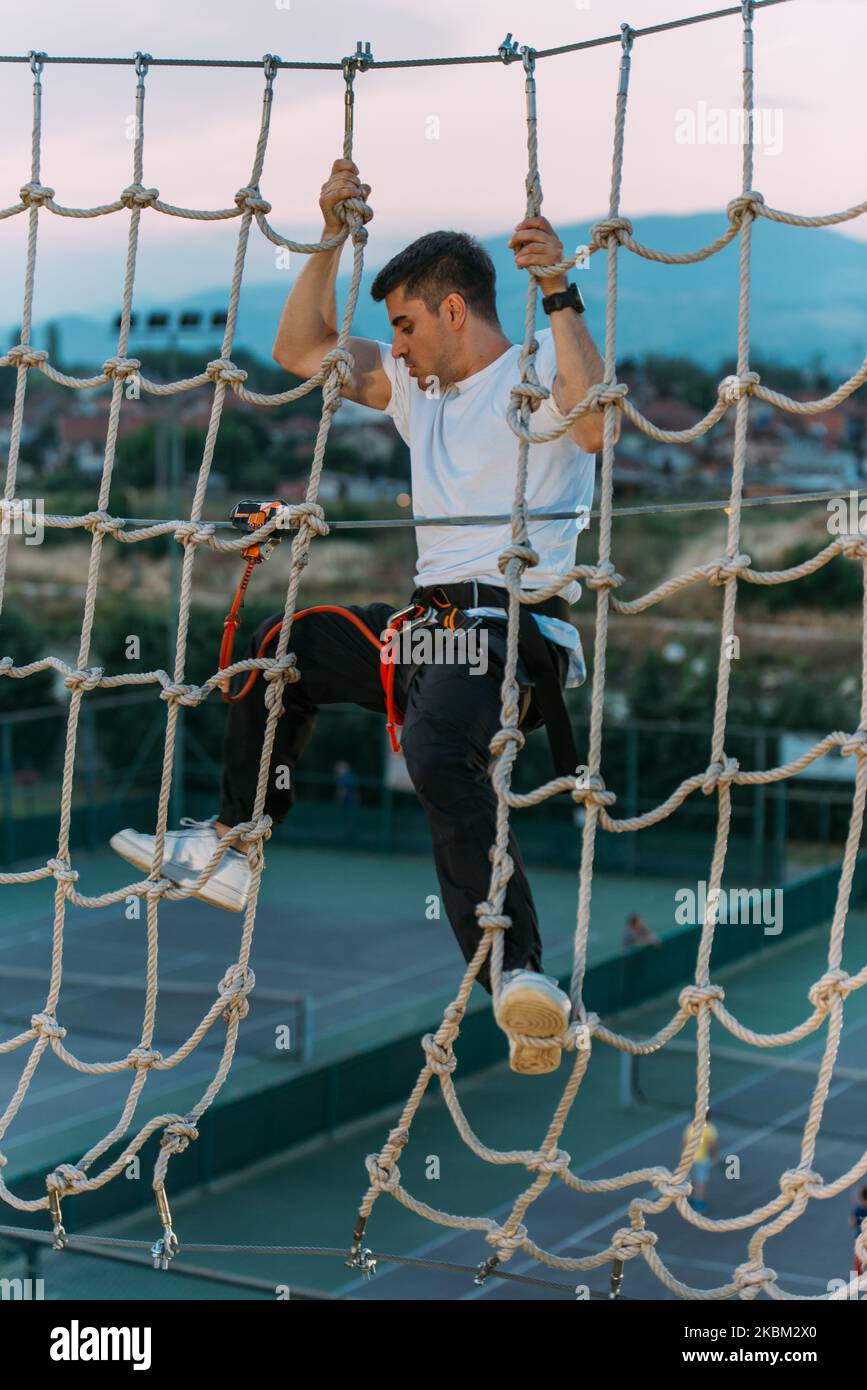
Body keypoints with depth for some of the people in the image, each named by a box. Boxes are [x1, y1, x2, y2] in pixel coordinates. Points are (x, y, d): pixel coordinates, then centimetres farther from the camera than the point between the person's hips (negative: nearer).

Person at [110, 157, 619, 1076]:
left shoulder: (536, 374, -4)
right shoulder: (416, 387, 20)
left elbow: (592, 425, -28)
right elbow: (298, 348, 24)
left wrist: (560, 298, -28)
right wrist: (331, 239, 16)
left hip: (510, 631, -9)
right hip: (427, 622, 9)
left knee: (437, 750, -39)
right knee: (290, 648, 25)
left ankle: (520, 977, -42)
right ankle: (233, 845, 36)